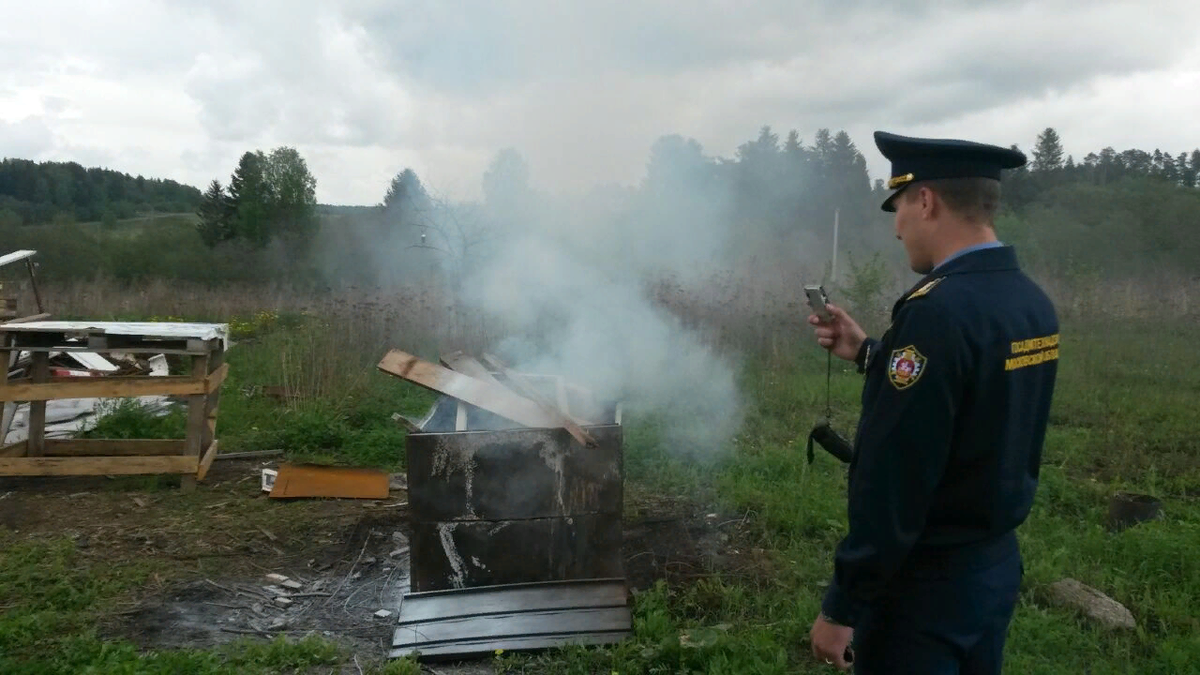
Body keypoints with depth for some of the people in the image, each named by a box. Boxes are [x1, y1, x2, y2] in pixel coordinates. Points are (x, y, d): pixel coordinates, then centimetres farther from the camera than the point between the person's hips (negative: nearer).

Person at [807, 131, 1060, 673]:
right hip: (997, 565, 9)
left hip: (928, 583, -8)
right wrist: (870, 354, 10)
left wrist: (842, 606, -17)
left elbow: (893, 480, -26)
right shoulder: (1032, 302, 2)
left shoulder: (938, 309, -25)